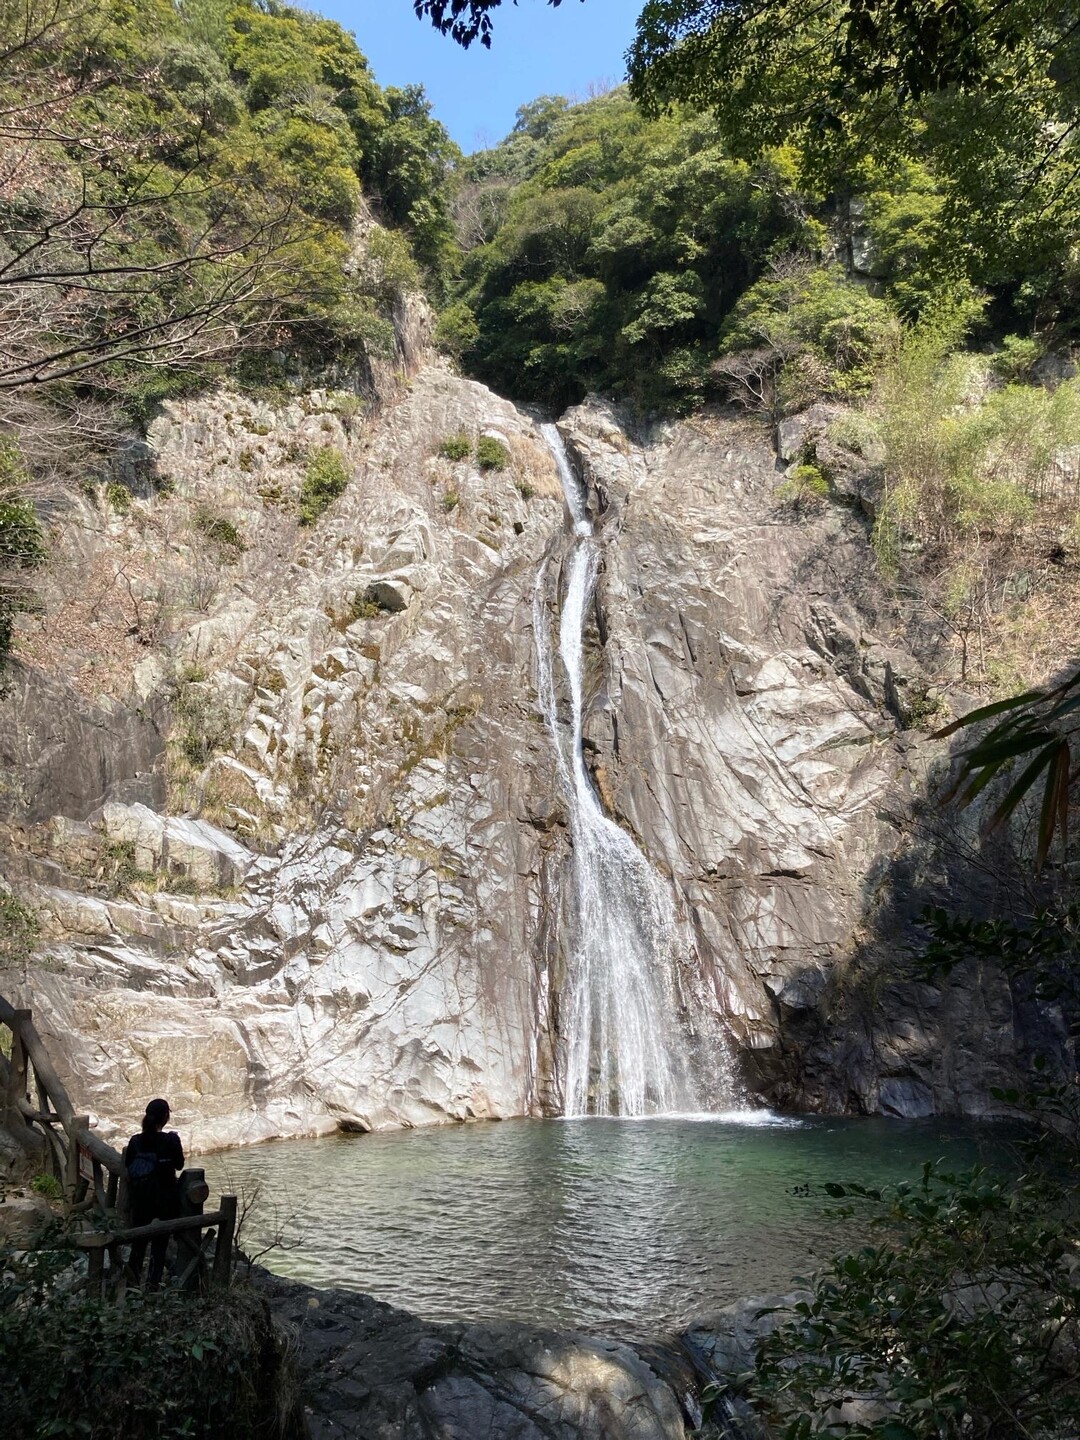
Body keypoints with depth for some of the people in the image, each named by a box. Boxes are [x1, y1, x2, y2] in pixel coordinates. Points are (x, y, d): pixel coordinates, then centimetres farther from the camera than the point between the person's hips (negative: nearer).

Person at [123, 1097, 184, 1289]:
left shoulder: (135, 1141, -7)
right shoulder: (171, 1140, -16)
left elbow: (127, 1166, 1)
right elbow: (179, 1165, -3)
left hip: (140, 1196, 3)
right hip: (165, 1198, -3)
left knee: (138, 1237, 18)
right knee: (160, 1239, 10)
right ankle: (153, 1281, 9)